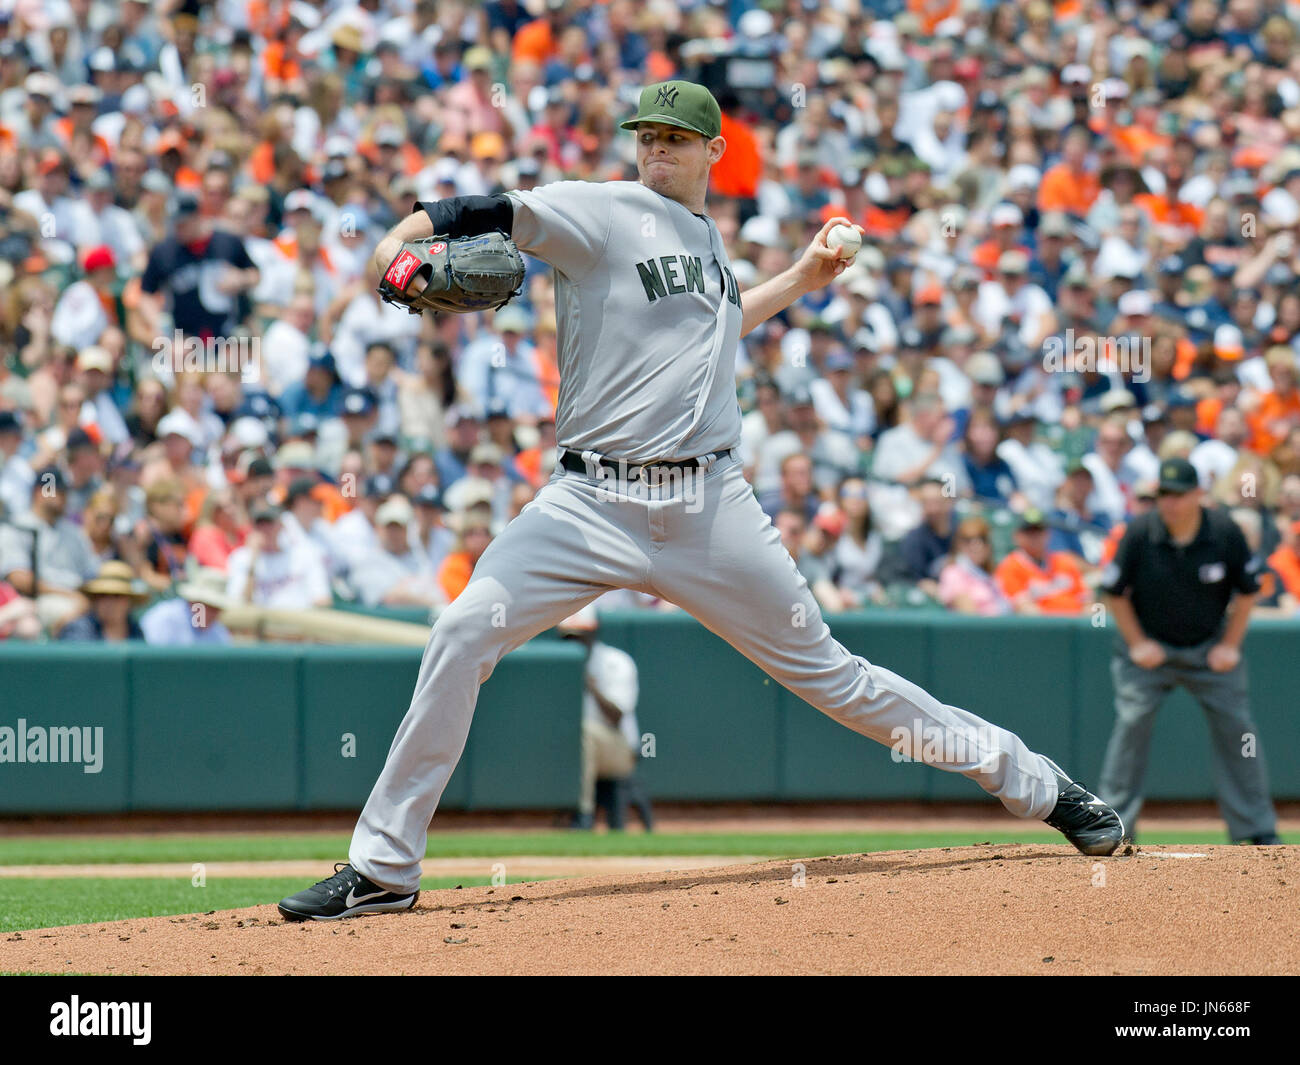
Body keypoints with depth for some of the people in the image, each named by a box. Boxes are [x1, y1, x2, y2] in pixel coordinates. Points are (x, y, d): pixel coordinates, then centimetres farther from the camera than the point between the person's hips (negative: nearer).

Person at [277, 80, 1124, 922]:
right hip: (594, 503, -3)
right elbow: (491, 214, -18)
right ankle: (382, 869, -10)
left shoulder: (709, 240, 16)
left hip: (711, 505, 3)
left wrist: (797, 283, 30)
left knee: (825, 671, 8)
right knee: (464, 633, -19)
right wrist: (401, 239, -35)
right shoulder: (601, 213, -1)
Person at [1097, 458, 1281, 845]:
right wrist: (1137, 644, -7)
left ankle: (1257, 829, 9)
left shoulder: (1226, 533, -15)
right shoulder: (1140, 533, -18)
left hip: (1210, 649, 1)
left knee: (1236, 729, -1)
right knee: (1132, 725, -12)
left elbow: (1247, 590, -1)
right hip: (1149, 646, -1)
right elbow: (1114, 592, -5)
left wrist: (1230, 645, -5)